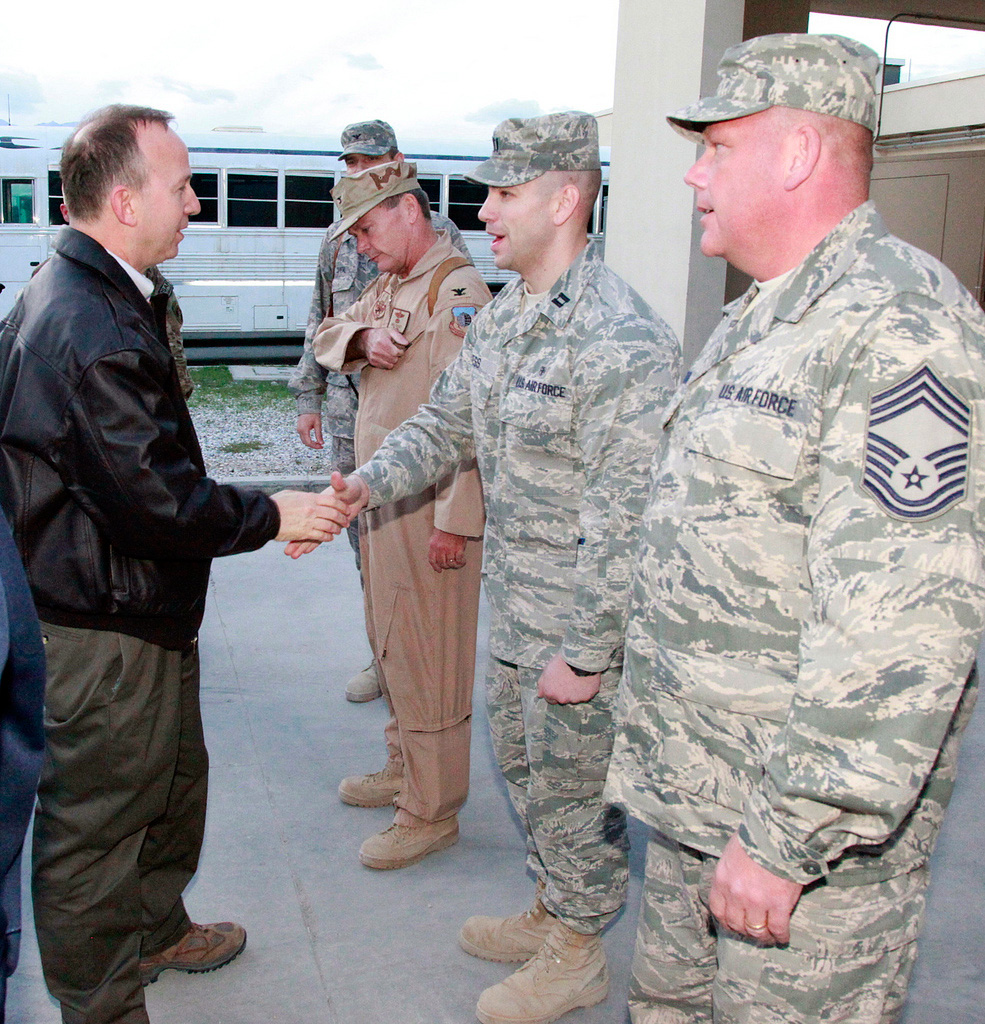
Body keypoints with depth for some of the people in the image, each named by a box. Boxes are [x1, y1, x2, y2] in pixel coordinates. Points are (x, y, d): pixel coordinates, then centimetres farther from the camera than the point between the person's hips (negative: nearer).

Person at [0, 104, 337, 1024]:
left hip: (135, 611, 11)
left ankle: (154, 929, 49)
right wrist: (270, 517, -13)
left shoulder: (83, 295, 8)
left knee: (173, 776, 27)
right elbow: (156, 502, -27)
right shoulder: (90, 330, -27)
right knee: (96, 821, 8)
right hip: (104, 630, -11)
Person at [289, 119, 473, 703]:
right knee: (366, 540, 11)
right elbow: (320, 324, 20)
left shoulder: (438, 234, -3)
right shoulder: (337, 240, 13)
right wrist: (309, 398, 17)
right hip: (350, 410, 5)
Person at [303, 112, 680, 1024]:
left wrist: (585, 651, -23)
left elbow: (626, 516, -26)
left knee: (572, 782, 9)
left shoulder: (621, 340, -24)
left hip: (582, 620, -9)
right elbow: (447, 421, 14)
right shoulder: (504, 316, 7)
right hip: (514, 605, 9)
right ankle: (552, 909, 45)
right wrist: (369, 483, -4)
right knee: (521, 762, 23)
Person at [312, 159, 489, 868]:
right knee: (392, 644, 19)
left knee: (426, 656, 0)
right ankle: (403, 770, 36)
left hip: (431, 510, -9)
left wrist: (455, 520, -23)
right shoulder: (389, 285, 15)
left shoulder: (458, 290, -16)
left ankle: (432, 812, 13)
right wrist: (361, 337, -7)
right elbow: (325, 337, 16)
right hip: (382, 499, 9)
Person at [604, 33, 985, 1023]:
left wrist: (788, 837, -24)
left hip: (813, 827, -9)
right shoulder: (757, 319, 13)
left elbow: (899, 631, -27)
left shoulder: (899, 327, -20)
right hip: (694, 795, 9)